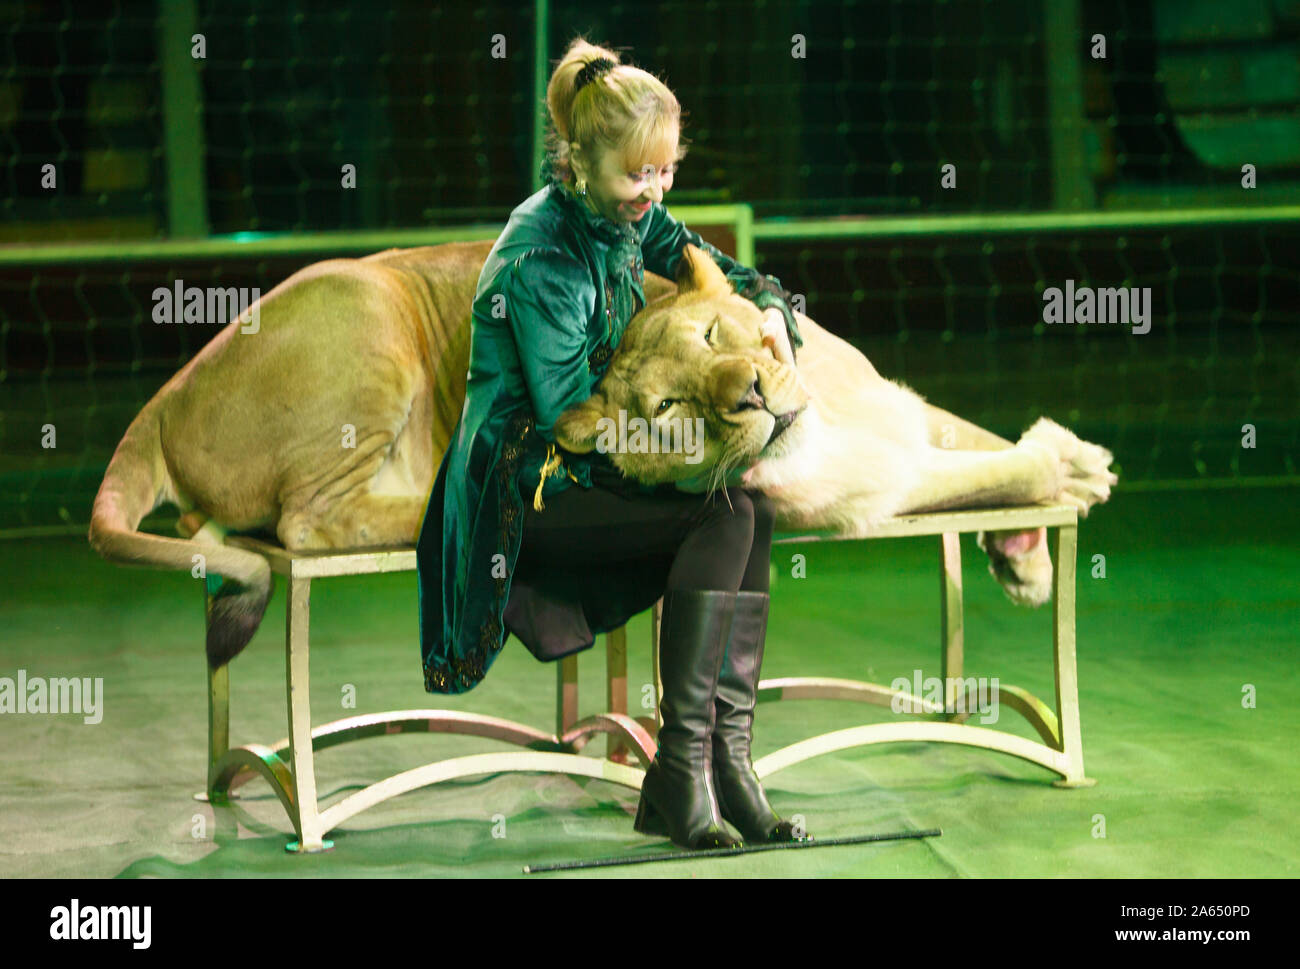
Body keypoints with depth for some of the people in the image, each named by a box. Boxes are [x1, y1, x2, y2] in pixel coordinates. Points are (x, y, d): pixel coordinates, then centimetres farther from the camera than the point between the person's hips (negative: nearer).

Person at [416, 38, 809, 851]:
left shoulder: (629, 214, 5)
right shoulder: (541, 257, -21)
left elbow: (701, 261, 22)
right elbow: (570, 417, -22)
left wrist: (770, 307, 1)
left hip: (587, 458, 8)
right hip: (525, 486, -8)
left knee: (753, 507, -18)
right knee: (723, 515, -27)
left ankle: (728, 749, -22)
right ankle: (681, 770, -25)